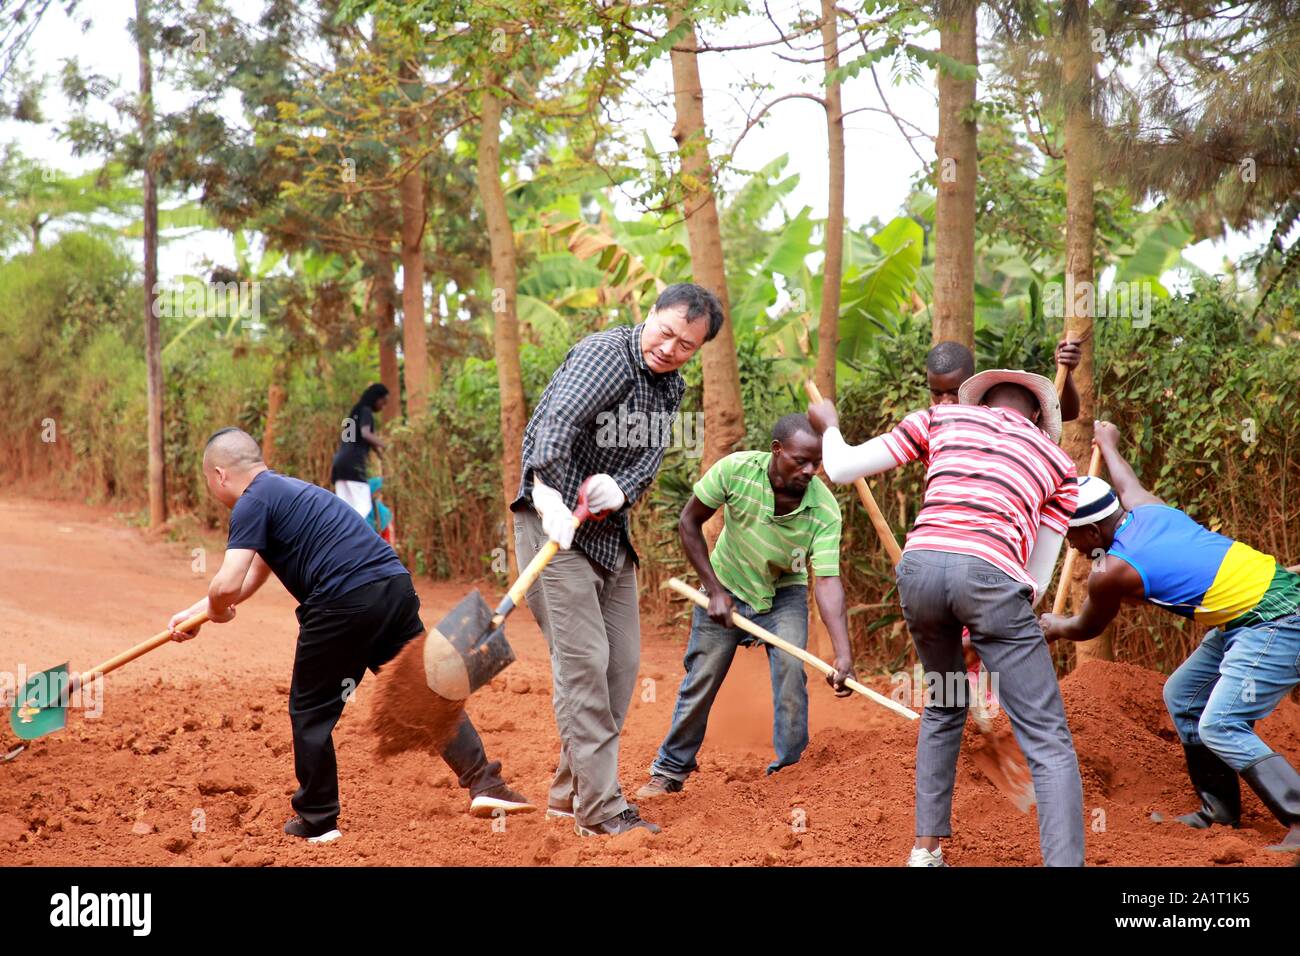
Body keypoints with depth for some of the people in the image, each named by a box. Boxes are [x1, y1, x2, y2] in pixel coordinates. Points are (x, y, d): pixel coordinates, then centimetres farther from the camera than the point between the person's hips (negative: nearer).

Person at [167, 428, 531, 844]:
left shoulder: (252, 503, 0)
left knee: (310, 711, 9)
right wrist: (193, 613, 39)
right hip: (395, 585, 8)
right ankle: (484, 781, 0)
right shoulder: (286, 490, 28)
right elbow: (250, 579, 38)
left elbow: (226, 586, -13)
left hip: (343, 602, -8)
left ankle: (316, 820, 18)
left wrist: (216, 611, 10)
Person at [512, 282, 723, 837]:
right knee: (583, 659, -11)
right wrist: (548, 494, -53)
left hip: (610, 531, 9)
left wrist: (620, 487, -28)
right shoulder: (606, 355, -17)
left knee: (622, 661, 10)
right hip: (554, 521, -9)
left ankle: (571, 792, 21)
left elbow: (650, 456, -4)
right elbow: (558, 421, -35)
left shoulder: (671, 388, 10)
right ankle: (600, 809, -8)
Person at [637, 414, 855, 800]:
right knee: (701, 679, 5)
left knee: (790, 667, -21)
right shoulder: (736, 470, -29)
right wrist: (714, 590, -17)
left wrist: (843, 654, -46)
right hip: (726, 588, 0)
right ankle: (671, 768, 25)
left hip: (784, 592, 0)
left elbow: (827, 580, -34)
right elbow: (689, 522, -15)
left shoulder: (825, 509, -29)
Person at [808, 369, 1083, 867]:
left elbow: (841, 468, 24)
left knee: (944, 705, 29)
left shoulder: (944, 417, 26)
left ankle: (925, 850, 28)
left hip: (921, 563, 3)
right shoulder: (1057, 462, 25)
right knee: (1049, 744, 1)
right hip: (990, 575, -3)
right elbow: (1036, 581, 21)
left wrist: (828, 426, 45)